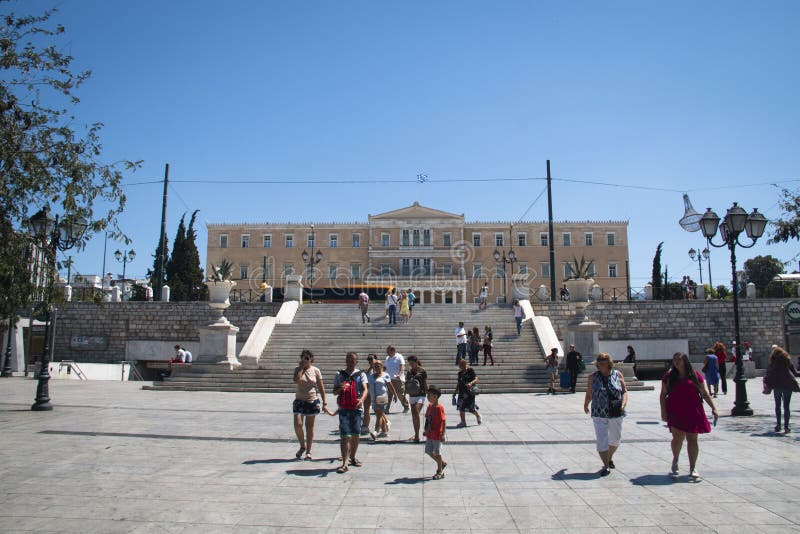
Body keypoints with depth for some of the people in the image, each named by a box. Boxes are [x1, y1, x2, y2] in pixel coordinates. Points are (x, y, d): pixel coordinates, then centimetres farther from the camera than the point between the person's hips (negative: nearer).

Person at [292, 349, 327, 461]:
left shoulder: (315, 371, -1)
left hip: (312, 401, -1)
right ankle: (302, 446, 14)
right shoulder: (297, 369, 2)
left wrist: (324, 402, -3)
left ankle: (308, 451, 17)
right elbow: (296, 380, -20)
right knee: (297, 424, -10)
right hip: (299, 401, 1)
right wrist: (301, 367, -16)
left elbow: (321, 388, 1)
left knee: (309, 427, 5)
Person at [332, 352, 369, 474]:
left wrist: (361, 399, -29)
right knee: (344, 436, -8)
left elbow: (365, 389, -8)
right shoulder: (340, 374, 9)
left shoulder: (361, 374, 5)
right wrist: (340, 389, -15)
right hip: (344, 409, -1)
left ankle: (352, 457, 30)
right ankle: (344, 463, -9)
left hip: (357, 408, 1)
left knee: (356, 435, 10)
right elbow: (334, 392, 9)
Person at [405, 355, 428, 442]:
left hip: (420, 395, -5)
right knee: (413, 416, 10)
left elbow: (425, 385, -1)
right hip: (411, 396, 6)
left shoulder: (422, 371, -5)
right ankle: (416, 434, 23)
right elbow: (406, 384, 14)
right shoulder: (409, 371, 8)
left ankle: (417, 436, -16)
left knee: (416, 414, -18)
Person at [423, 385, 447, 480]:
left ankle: (440, 472, 19)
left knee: (437, 453, 3)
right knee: (429, 451, 14)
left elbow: (444, 422, -20)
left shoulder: (439, 408, -19)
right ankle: (442, 463, 34)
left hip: (437, 435, -8)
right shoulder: (430, 406, 5)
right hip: (429, 434, 8)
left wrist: (443, 435, -21)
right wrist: (426, 430, 16)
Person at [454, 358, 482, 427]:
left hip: (469, 392, -6)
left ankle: (478, 416, 29)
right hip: (461, 392, 6)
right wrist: (455, 392, 21)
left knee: (471, 408, 0)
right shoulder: (460, 373, 11)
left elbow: (476, 379, -14)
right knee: (461, 407, 1)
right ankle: (463, 422, 13)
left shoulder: (470, 370, -8)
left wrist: (471, 383, -33)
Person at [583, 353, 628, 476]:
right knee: (601, 440, -7)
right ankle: (606, 466, 1)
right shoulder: (593, 377, 0)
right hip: (599, 415, -1)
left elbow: (624, 391, 2)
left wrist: (624, 403, -12)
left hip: (616, 414, 2)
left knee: (615, 439, 17)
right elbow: (589, 393, 9)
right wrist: (586, 405, 6)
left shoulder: (618, 375, 1)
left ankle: (610, 458, 42)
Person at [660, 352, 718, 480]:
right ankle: (675, 460, 19)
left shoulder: (695, 375, 4)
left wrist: (713, 408, 3)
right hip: (675, 412, 0)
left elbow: (704, 393, 8)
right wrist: (663, 411, 0)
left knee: (692, 439, 3)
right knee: (678, 437, -10)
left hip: (692, 412, 1)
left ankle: (692, 468, 15)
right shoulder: (669, 376, 5)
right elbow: (663, 394, 8)